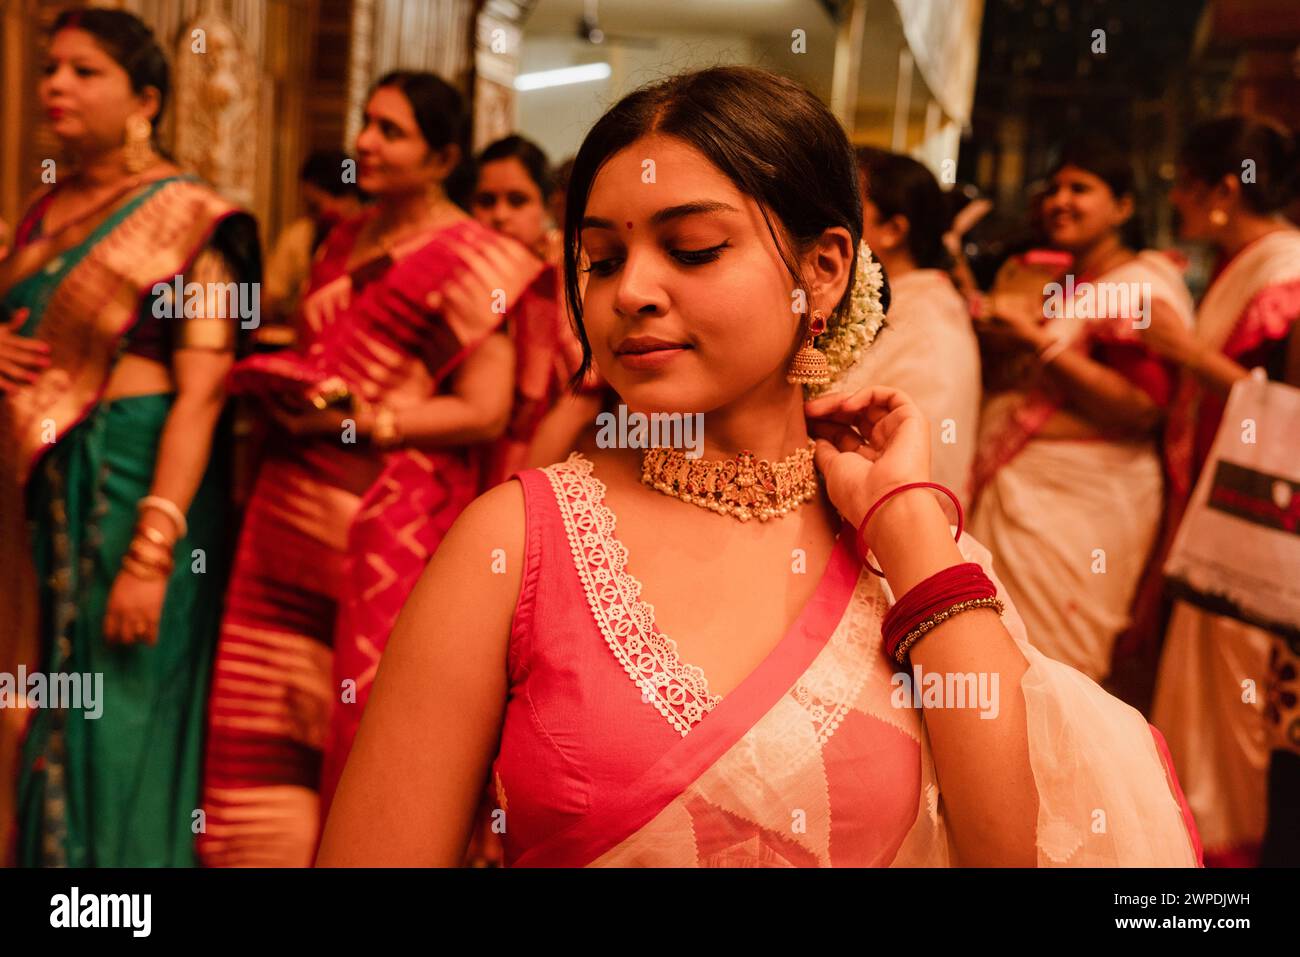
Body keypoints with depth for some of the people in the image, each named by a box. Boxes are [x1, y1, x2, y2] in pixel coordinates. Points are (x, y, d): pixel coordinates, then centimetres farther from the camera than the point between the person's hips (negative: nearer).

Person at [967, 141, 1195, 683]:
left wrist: (1037, 340, -19)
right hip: (1016, 492, 9)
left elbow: (1143, 408, -20)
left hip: (1078, 506, -9)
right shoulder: (1061, 287, 20)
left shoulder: (1143, 284, -7)